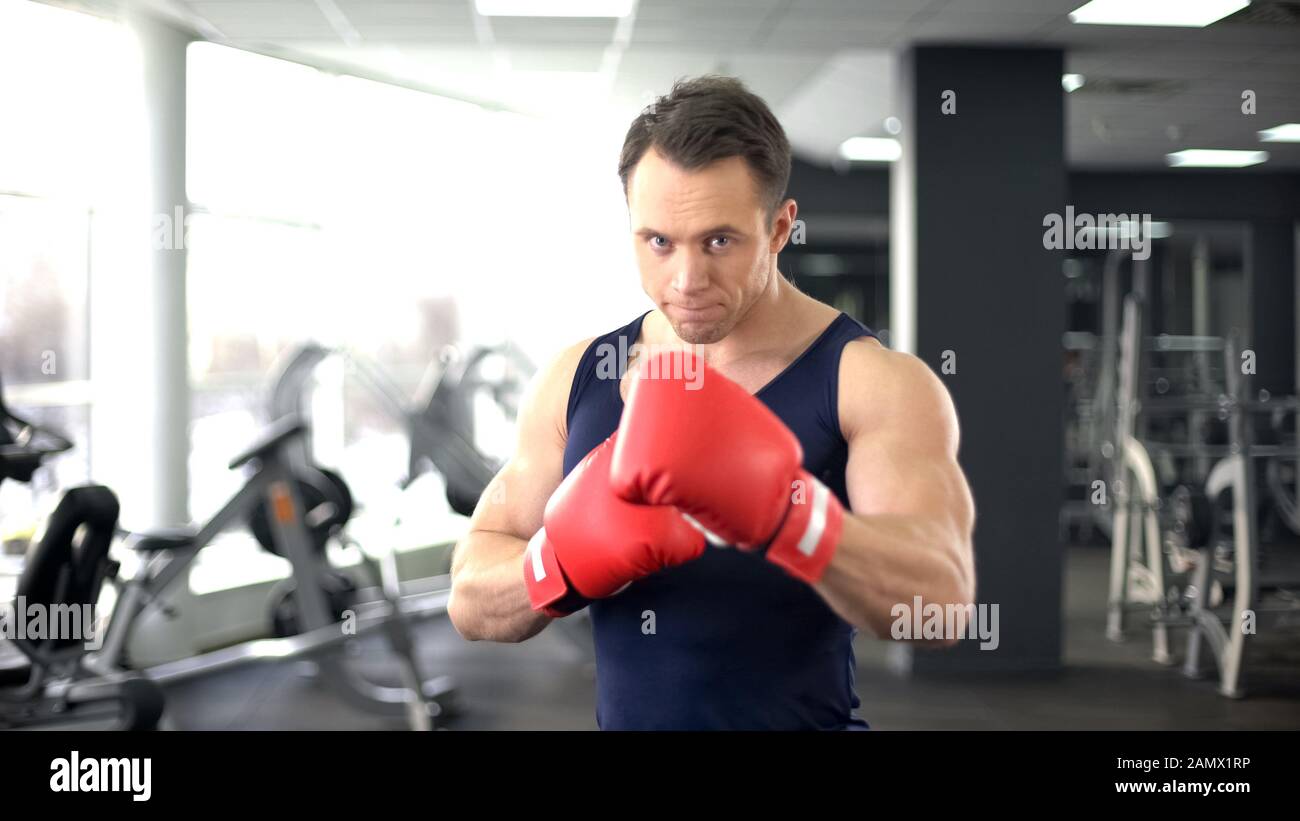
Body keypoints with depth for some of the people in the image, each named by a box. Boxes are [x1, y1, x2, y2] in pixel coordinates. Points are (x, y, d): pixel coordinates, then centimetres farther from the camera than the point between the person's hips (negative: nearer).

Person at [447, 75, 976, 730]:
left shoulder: (875, 383, -13)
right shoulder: (574, 381, -1)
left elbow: (941, 602, -27)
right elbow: (472, 602, -1)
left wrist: (781, 509, -43)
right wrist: (568, 559, -22)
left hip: (801, 714, -3)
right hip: (622, 713, 3)